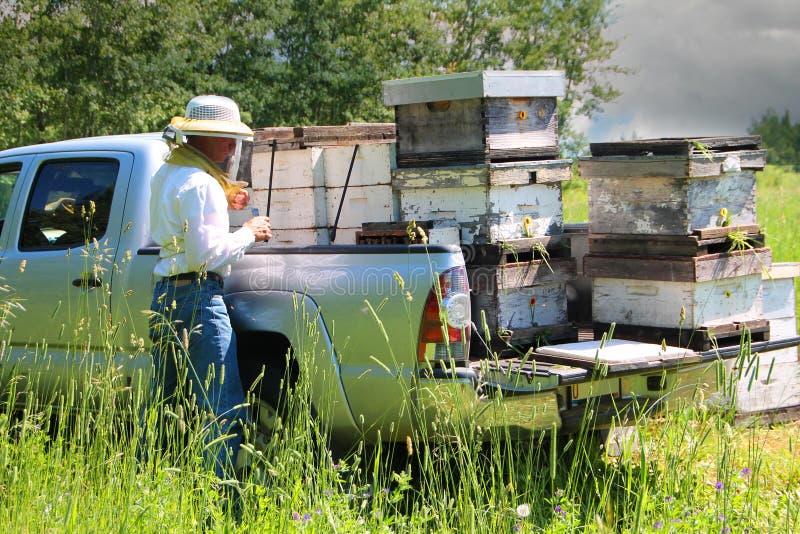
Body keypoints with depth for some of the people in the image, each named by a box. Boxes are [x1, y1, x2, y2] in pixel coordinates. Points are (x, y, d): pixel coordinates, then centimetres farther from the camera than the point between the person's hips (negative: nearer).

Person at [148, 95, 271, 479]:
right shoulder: (200, 184, -15)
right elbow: (206, 252, -19)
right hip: (199, 296, -10)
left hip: (164, 294, 10)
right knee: (224, 408, -9)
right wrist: (248, 233, -7)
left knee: (163, 400, 16)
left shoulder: (166, 175, 16)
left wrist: (222, 202, 17)